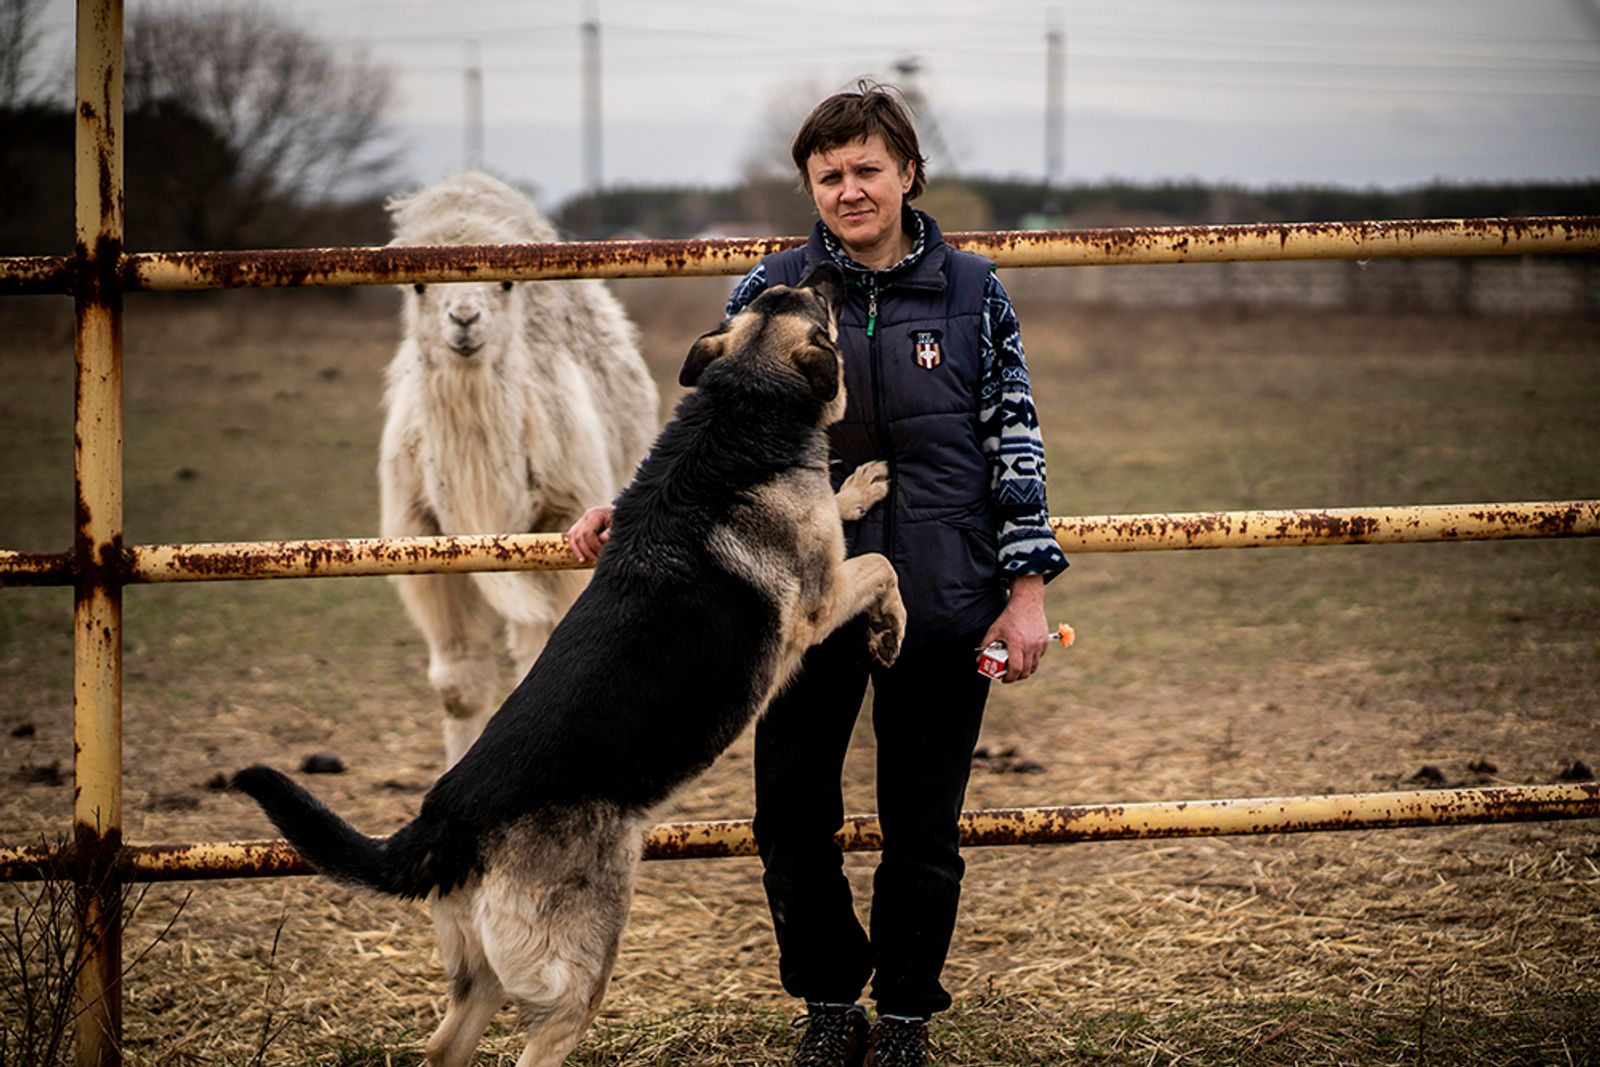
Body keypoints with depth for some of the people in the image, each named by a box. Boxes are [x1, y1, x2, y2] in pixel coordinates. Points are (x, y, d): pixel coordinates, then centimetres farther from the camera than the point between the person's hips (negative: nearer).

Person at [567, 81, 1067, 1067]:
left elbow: (1015, 441, 4)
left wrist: (1027, 589, 0)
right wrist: (633, 506, 0)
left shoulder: (970, 292, 2)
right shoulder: (772, 293, 3)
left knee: (923, 829, 7)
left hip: (942, 606, -1)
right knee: (792, 814, 3)